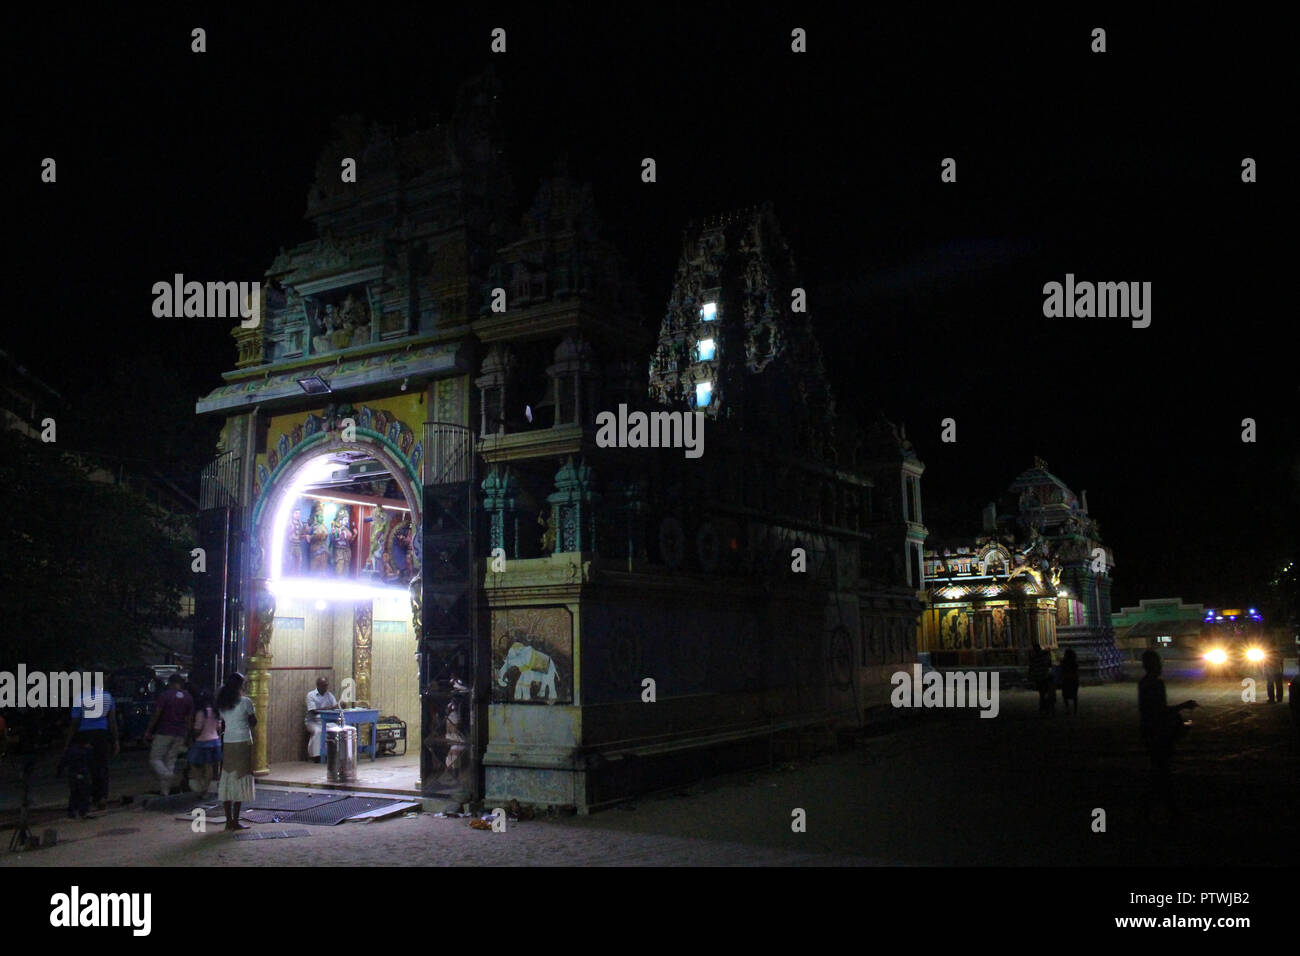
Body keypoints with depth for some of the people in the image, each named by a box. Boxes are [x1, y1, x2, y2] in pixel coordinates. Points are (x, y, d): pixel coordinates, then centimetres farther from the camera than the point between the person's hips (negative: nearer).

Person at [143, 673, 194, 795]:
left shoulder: (164, 695, -7)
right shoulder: (188, 698, 6)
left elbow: (156, 715, -9)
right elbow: (189, 720, 6)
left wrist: (148, 732, -1)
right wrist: (187, 738, 11)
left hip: (164, 732, -5)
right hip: (180, 734, 5)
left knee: (155, 759, 2)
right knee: (170, 761, 11)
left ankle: (170, 777, -24)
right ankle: (165, 790, 8)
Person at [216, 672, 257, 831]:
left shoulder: (222, 704, 7)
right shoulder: (245, 702, -9)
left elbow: (223, 721, 10)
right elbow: (254, 722, -1)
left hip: (227, 743, 5)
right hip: (243, 742, -5)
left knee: (228, 779, 10)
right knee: (240, 779, 0)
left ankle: (229, 820, 12)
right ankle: (235, 821, 0)